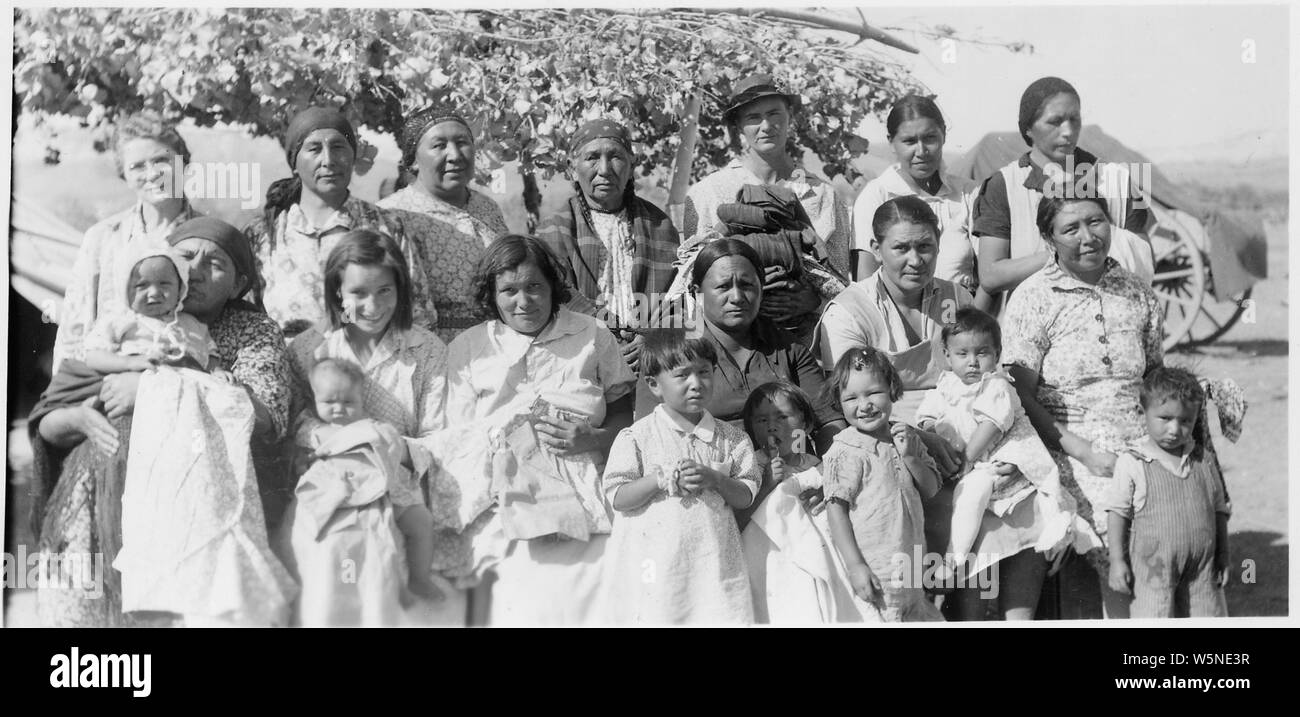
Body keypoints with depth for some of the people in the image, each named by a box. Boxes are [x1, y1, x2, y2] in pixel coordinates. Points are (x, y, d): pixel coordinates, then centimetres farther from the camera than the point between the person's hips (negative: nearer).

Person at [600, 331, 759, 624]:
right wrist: (664, 480, -17)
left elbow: (745, 497, 5)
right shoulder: (635, 438, -2)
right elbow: (618, 498, -5)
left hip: (713, 564, 2)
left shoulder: (731, 439, 6)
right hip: (655, 565, -2)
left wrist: (715, 480, -13)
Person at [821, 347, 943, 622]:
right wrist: (855, 566, -20)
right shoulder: (844, 452, -13)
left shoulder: (905, 438, 7)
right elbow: (836, 508, -14)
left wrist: (909, 456, -8)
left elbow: (931, 489, 10)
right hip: (873, 574, -7)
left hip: (910, 568, 7)